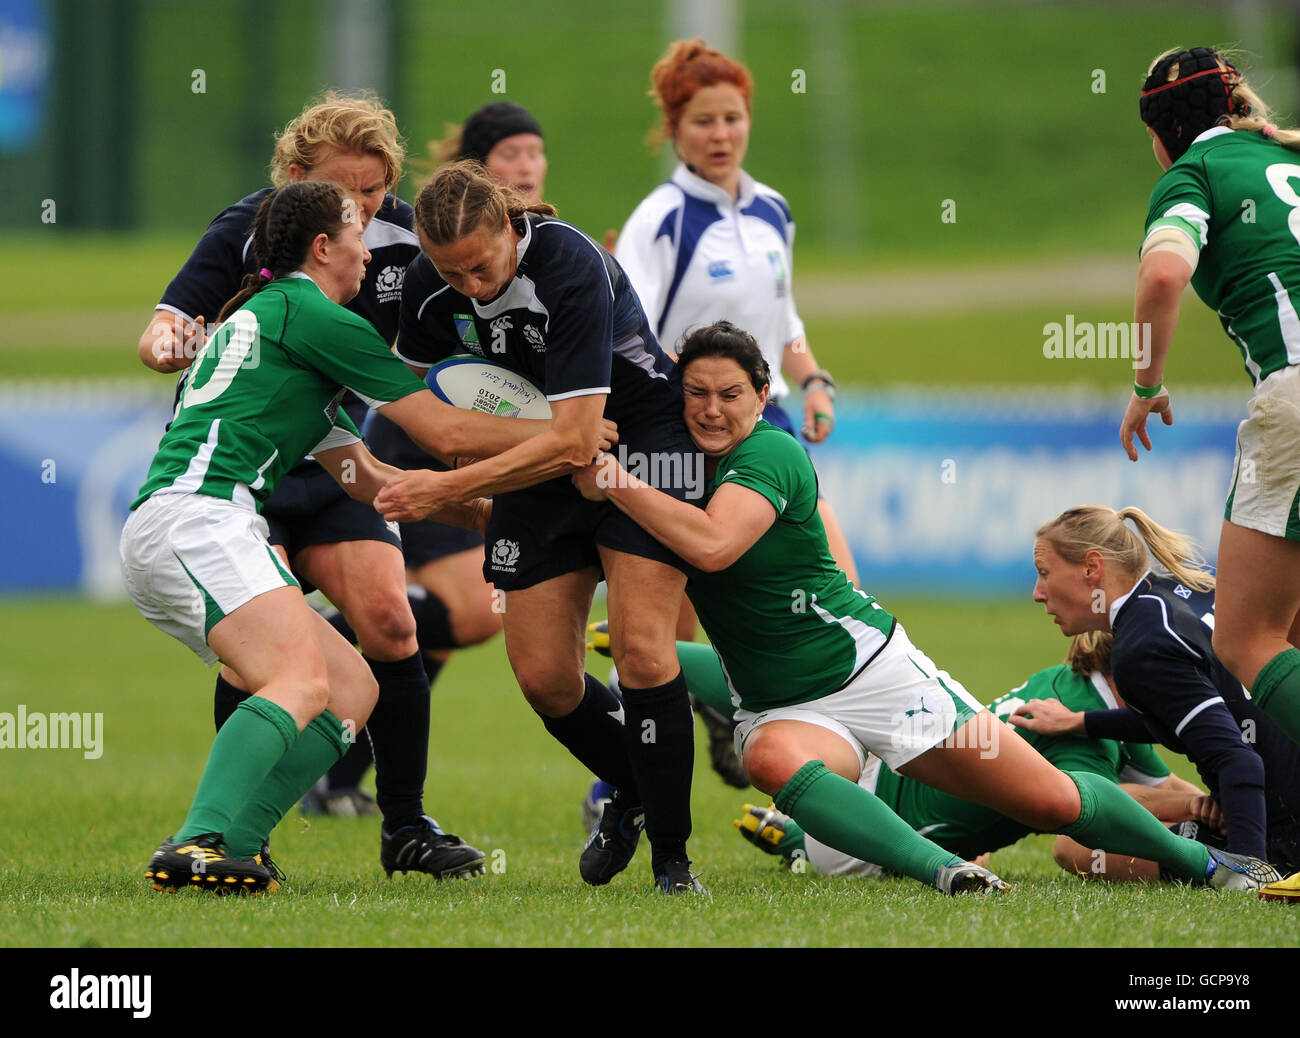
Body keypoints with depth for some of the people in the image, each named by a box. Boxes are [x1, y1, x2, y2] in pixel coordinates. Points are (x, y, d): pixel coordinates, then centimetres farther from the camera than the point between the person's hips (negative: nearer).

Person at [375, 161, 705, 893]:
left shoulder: (572, 268, -31)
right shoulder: (430, 287, -13)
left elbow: (574, 443, -34)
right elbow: (418, 388, 11)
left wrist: (448, 488, -32)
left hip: (643, 434, -6)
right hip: (538, 454, 6)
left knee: (642, 649, -18)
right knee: (543, 675, -2)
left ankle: (672, 857, -7)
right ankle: (630, 792, 26)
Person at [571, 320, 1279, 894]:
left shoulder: (769, 453, -18)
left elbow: (712, 544, -34)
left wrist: (614, 483, -31)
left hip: (872, 669, -4)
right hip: (780, 708, 4)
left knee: (1052, 801, -2)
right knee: (775, 761, -38)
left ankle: (1200, 861, 23)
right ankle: (942, 871, -46)